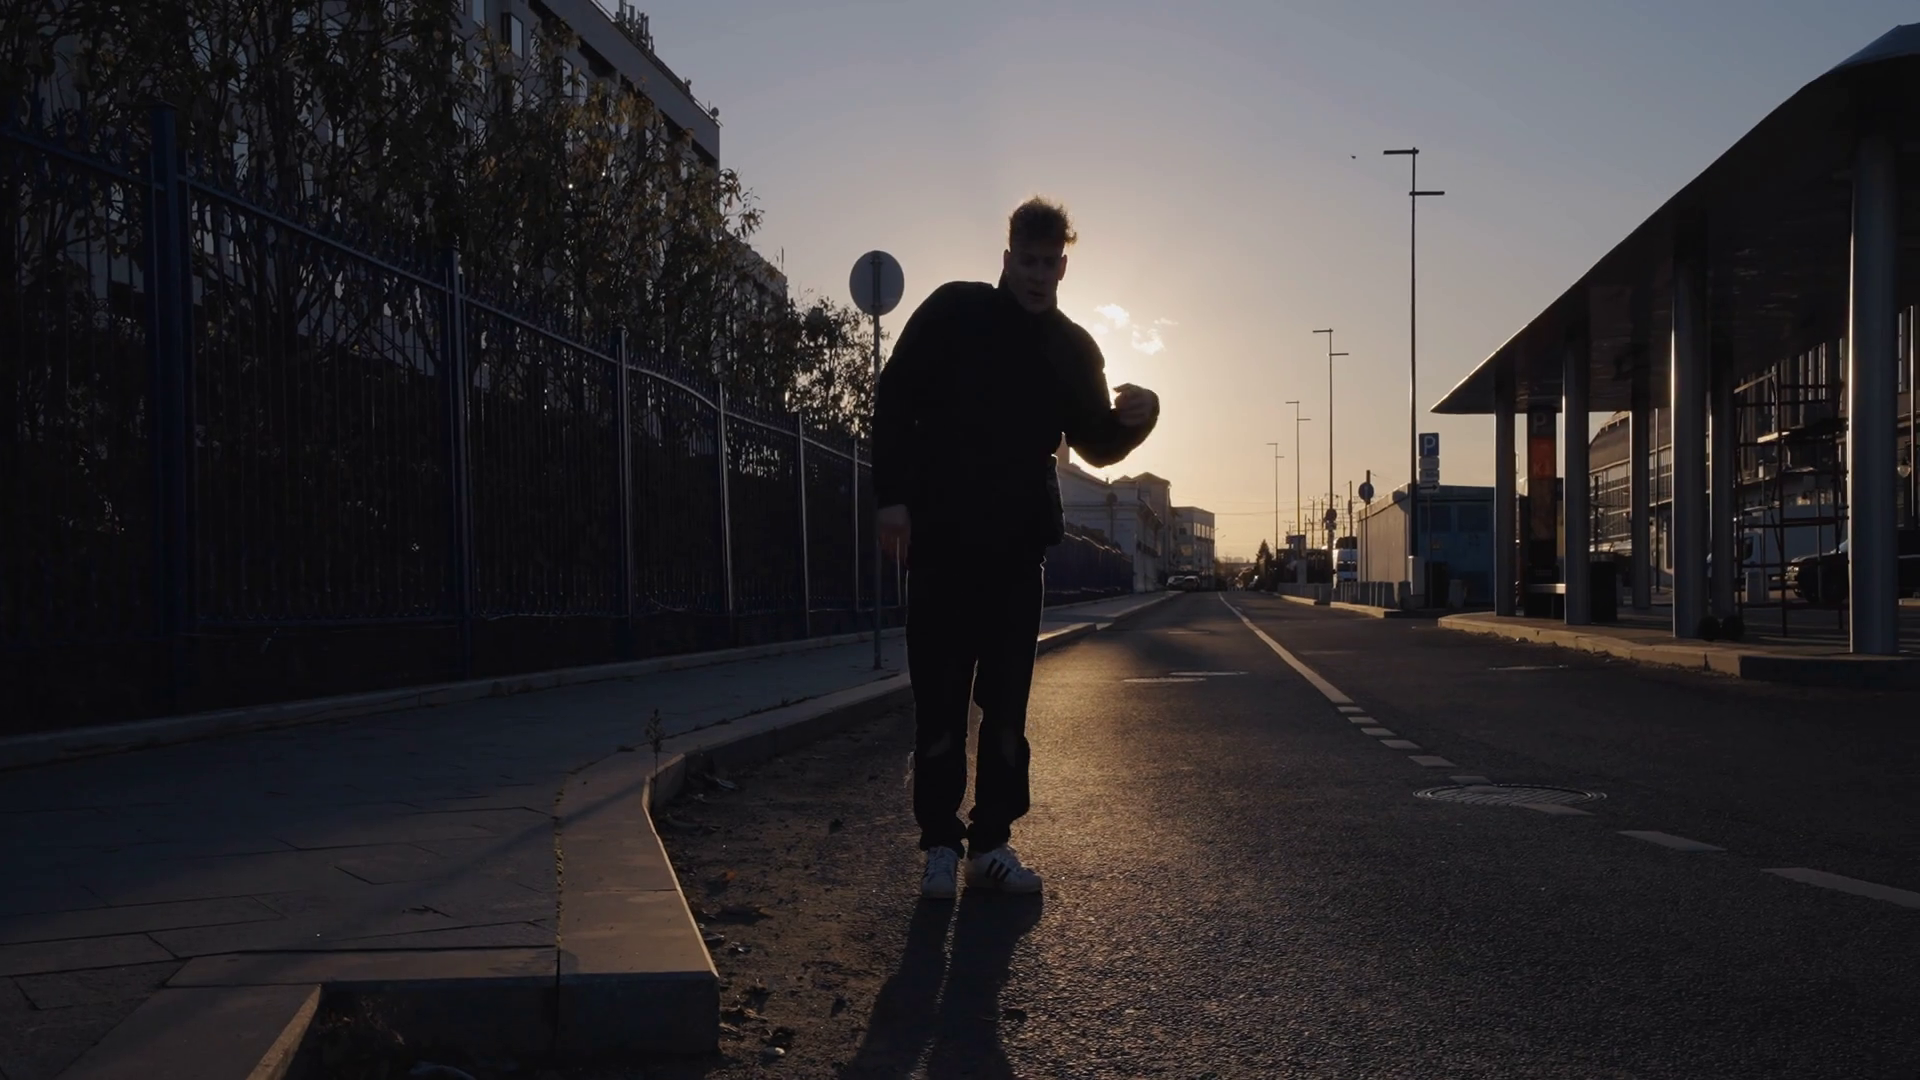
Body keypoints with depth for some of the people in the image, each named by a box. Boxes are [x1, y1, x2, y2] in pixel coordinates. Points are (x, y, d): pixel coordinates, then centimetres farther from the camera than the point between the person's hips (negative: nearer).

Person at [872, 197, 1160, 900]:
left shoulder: (1072, 347, 9)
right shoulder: (953, 311, -1)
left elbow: (1094, 446, 10)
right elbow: (895, 400, -3)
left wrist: (1132, 418, -13)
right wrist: (892, 497, -11)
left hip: (1019, 545, 3)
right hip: (942, 538, -3)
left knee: (1006, 701, 6)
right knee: (941, 698, 0)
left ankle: (992, 842, 13)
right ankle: (941, 844, 9)